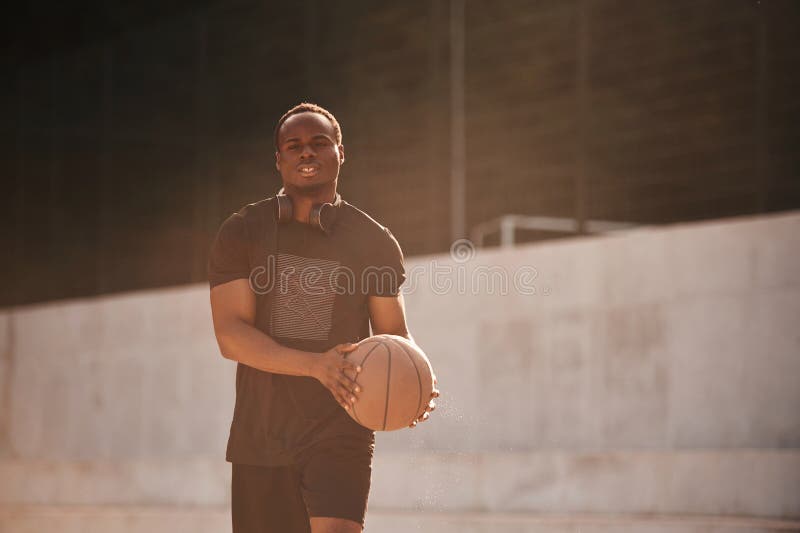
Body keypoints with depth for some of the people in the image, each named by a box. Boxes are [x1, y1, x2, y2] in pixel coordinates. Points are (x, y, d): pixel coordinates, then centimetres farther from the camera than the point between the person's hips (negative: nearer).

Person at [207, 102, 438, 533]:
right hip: (260, 438, 2)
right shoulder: (240, 234, 1)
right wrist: (316, 364, -27)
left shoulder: (375, 243, 3)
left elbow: (394, 334, 8)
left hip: (340, 434, -2)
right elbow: (230, 336, -11)